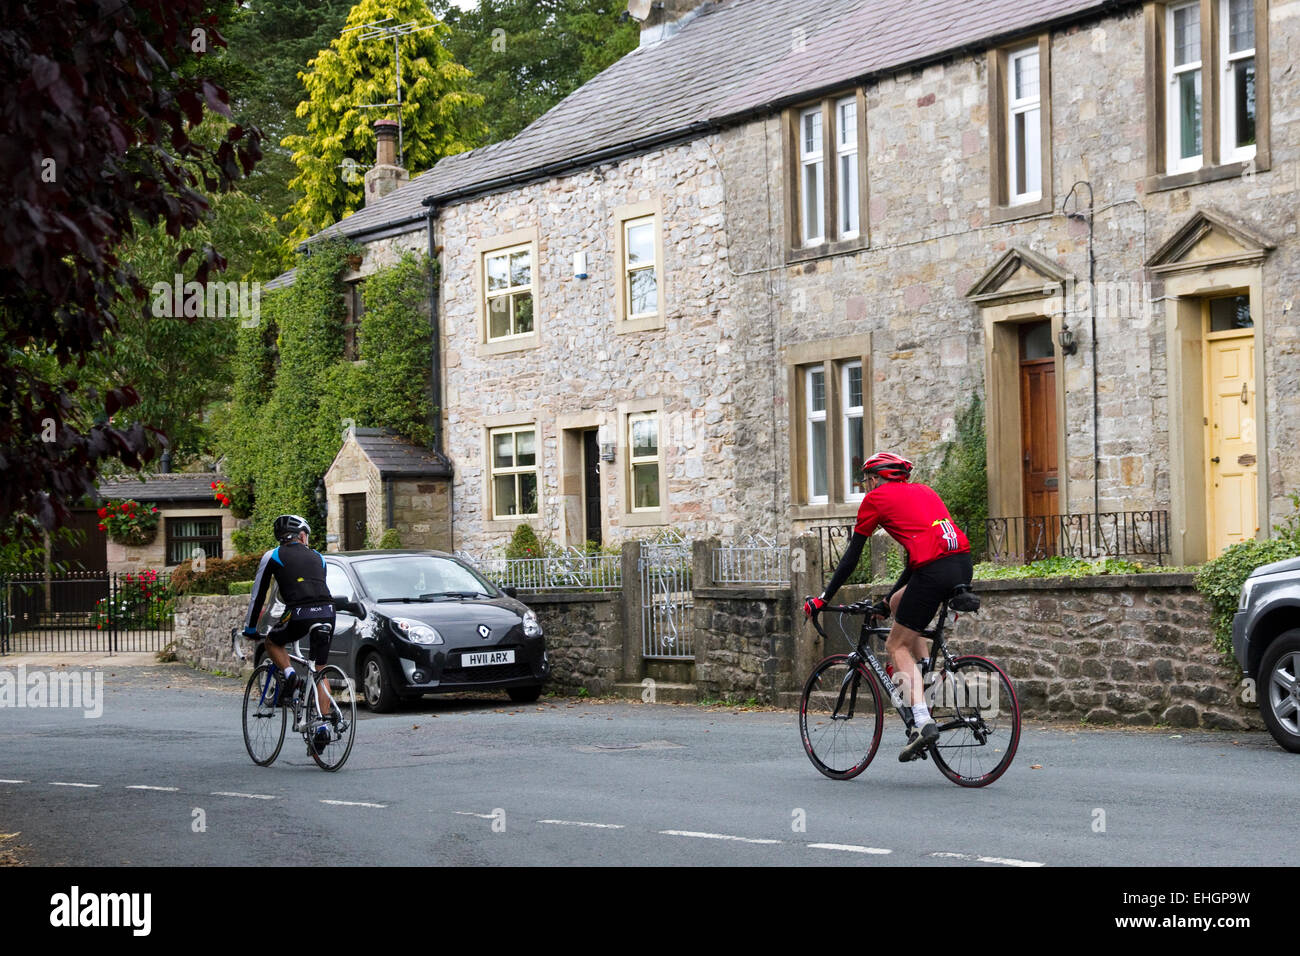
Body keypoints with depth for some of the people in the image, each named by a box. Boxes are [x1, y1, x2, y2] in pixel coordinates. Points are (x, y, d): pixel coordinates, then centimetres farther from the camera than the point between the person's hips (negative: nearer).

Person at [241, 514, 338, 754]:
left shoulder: (273, 556, 15)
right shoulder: (317, 557, 25)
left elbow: (258, 595, 18)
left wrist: (250, 628, 28)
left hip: (299, 615, -3)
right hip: (327, 613, 4)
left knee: (272, 642, 28)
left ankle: (290, 675, 0)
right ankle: (323, 727, 6)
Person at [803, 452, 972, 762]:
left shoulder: (876, 498, 11)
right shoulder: (923, 490, 30)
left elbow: (851, 557, 13)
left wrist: (823, 598, 22)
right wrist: (886, 602, 42)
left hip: (935, 572, -7)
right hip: (964, 565, 7)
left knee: (897, 646, 6)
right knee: (899, 603, 28)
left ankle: (923, 722, -8)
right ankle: (925, 686, 19)